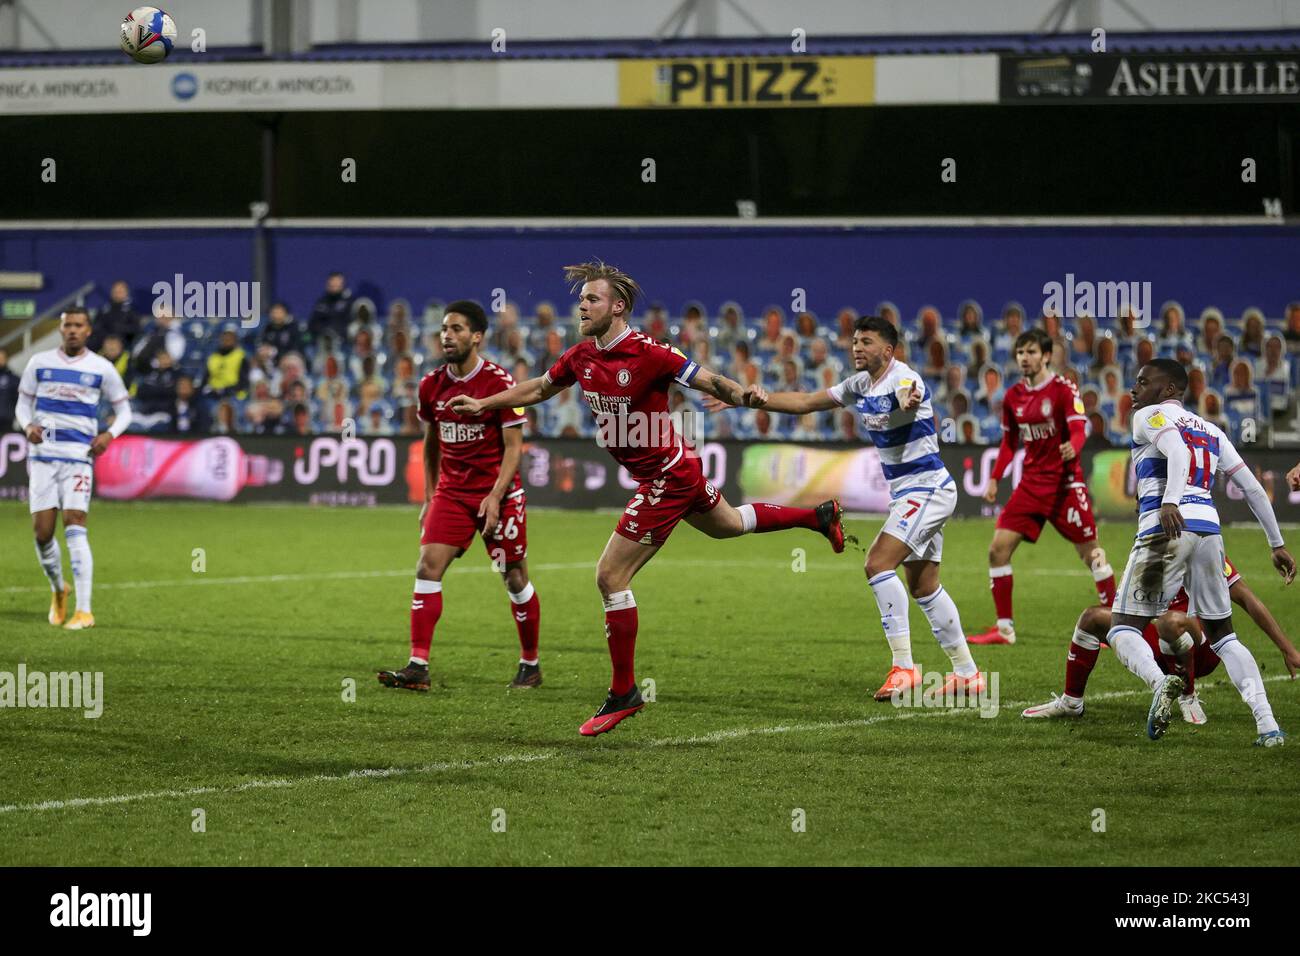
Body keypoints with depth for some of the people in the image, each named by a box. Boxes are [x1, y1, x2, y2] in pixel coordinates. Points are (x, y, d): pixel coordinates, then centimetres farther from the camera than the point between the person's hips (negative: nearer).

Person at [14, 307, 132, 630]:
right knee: (42, 533, -1)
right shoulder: (39, 363, 6)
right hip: (43, 453, 2)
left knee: (75, 526, -16)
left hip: (79, 456, -2)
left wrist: (109, 434, -9)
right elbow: (23, 402, 14)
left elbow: (123, 409, 11)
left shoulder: (101, 368, 2)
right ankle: (58, 590, 28)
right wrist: (28, 425, -8)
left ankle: (84, 611, -16)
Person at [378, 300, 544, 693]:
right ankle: (418, 667, -15)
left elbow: (513, 446, -10)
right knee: (428, 567, -11)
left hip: (498, 494, -4)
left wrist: (495, 496, -19)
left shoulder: (499, 382, -12)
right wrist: (429, 496, 14)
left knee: (515, 579, 4)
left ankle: (530, 664, 21)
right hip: (451, 492, 4)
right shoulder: (432, 386, 4)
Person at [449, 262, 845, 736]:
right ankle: (819, 515, 56)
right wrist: (483, 404, 16)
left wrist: (742, 394, -41)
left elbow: (710, 382, -21)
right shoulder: (582, 356, -1)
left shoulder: (649, 354, -25)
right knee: (729, 524, 34)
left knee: (610, 577, -11)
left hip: (667, 476, -9)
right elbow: (539, 388, 17)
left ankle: (623, 693, -1)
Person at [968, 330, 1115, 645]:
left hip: (1065, 482, -5)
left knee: (1090, 553, -3)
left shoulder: (1063, 389, -8)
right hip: (1031, 483, 5)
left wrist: (1072, 447, -40)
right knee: (998, 549, -5)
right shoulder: (1013, 397, 8)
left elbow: (1079, 430, -17)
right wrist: (995, 478, 9)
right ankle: (1004, 628, 3)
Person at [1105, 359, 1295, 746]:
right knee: (1222, 635, 17)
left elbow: (1178, 452, -14)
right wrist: (1277, 543, 28)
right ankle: (1268, 724, 1)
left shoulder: (1150, 416, 7)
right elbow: (1252, 488, 23)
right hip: (1208, 529, 6)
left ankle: (1159, 681, -34)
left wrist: (1170, 502, -30)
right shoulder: (1212, 431, 26)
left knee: (1122, 630, 0)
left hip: (1165, 528, -6)